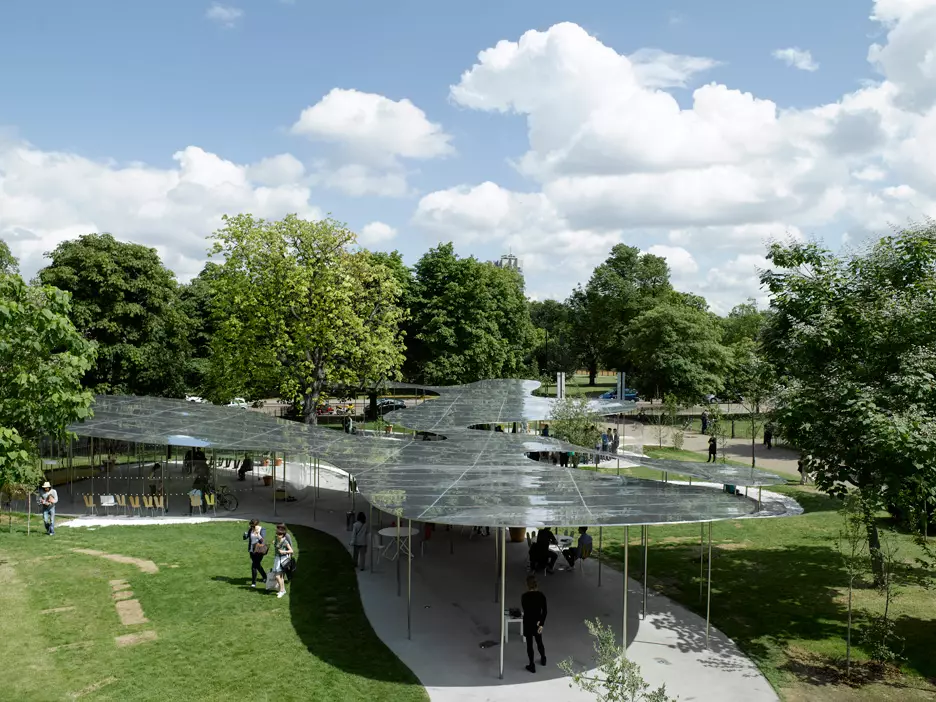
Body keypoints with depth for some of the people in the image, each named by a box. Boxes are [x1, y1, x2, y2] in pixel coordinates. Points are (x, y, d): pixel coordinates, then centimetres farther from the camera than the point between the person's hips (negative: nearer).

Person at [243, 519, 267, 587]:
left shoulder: (262, 530, -10)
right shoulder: (250, 530, 2)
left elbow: (262, 540, -18)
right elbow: (245, 538, 0)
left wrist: (258, 534, -32)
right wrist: (247, 531, -17)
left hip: (259, 550, -6)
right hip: (252, 550, 6)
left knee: (254, 566, -9)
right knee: (257, 565, 18)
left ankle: (254, 582, 0)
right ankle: (264, 576, 40)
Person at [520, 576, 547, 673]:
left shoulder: (524, 596, -18)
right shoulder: (541, 595, -9)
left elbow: (526, 611, -16)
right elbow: (544, 611, -9)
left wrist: (535, 621, -7)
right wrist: (541, 624, -7)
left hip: (528, 623, -3)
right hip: (538, 623, 4)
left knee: (529, 644, 8)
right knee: (539, 642, 24)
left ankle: (532, 666, 16)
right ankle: (543, 659, 43)